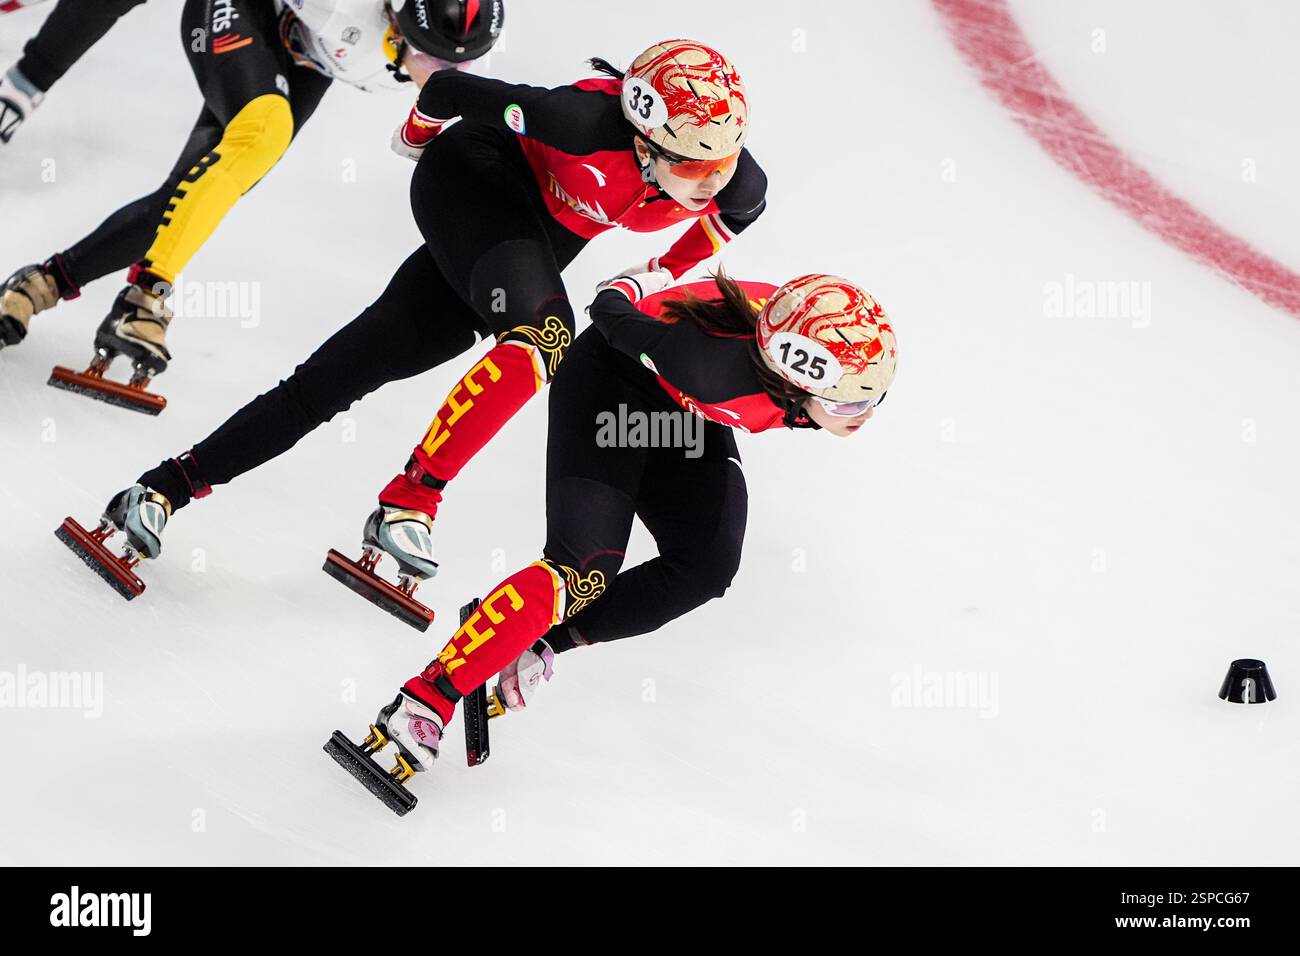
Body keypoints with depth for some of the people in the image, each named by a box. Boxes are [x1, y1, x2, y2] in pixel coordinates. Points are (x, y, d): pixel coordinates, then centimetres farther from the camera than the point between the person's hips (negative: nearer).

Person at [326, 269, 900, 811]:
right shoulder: (719, 365, -43)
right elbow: (614, 315, -26)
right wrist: (625, 295, -7)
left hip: (683, 412, 7)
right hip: (615, 377, -7)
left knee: (706, 568, -11)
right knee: (585, 569, -21)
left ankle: (542, 645, -3)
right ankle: (425, 698, -17)